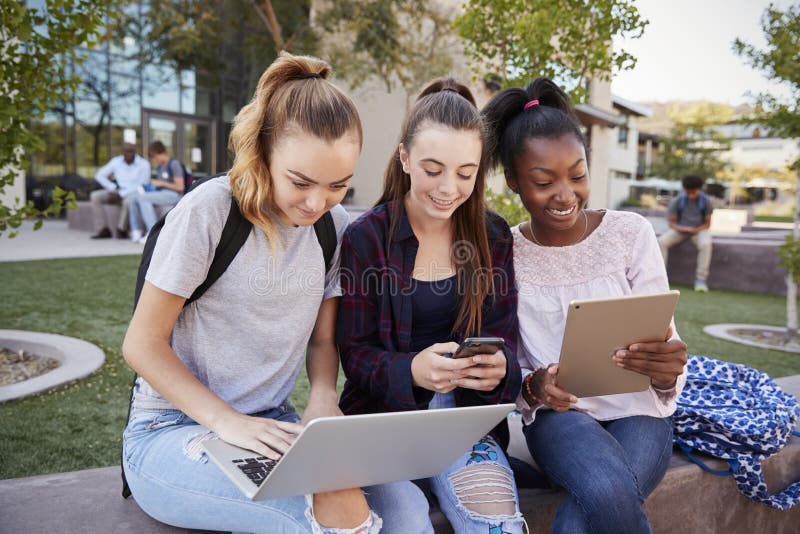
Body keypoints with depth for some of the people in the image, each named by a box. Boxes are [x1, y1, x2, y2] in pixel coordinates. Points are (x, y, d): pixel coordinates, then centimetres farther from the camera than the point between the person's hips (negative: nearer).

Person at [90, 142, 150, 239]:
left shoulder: (143, 164, -8)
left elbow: (143, 186, -14)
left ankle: (121, 230, -20)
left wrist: (121, 194, -17)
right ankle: (103, 230, -17)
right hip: (118, 192, 5)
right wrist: (113, 188, -4)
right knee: (95, 196, -15)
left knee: (128, 200, -39)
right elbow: (99, 175, 11)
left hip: (134, 193, -5)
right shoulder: (116, 161, 5)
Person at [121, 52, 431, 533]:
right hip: (173, 429, -4)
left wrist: (324, 399, -11)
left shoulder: (336, 226, 2)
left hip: (274, 426, 5)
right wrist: (227, 421, -21)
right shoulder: (208, 212, -14)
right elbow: (143, 343, -9)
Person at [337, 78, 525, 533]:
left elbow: (503, 339, 5)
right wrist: (412, 371, -27)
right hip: (386, 408, -1)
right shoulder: (365, 238, -6)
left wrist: (499, 368, -20)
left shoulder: (493, 236, 3)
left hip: (468, 410, 2)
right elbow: (356, 353, -6)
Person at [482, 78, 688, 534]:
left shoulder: (632, 233, -5)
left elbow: (664, 341, -7)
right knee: (609, 494, -32)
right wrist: (533, 386, -24)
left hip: (636, 411, 0)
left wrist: (666, 372, -31)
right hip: (558, 414, 0)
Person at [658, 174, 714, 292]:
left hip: (698, 230, -1)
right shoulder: (677, 201, -7)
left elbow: (707, 223, -1)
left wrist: (696, 230, -21)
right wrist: (678, 228, -23)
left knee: (705, 244, -36)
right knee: (661, 241, -28)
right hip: (680, 230, 1)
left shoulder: (706, 201, -6)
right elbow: (671, 222, -1)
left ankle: (700, 279, -28)